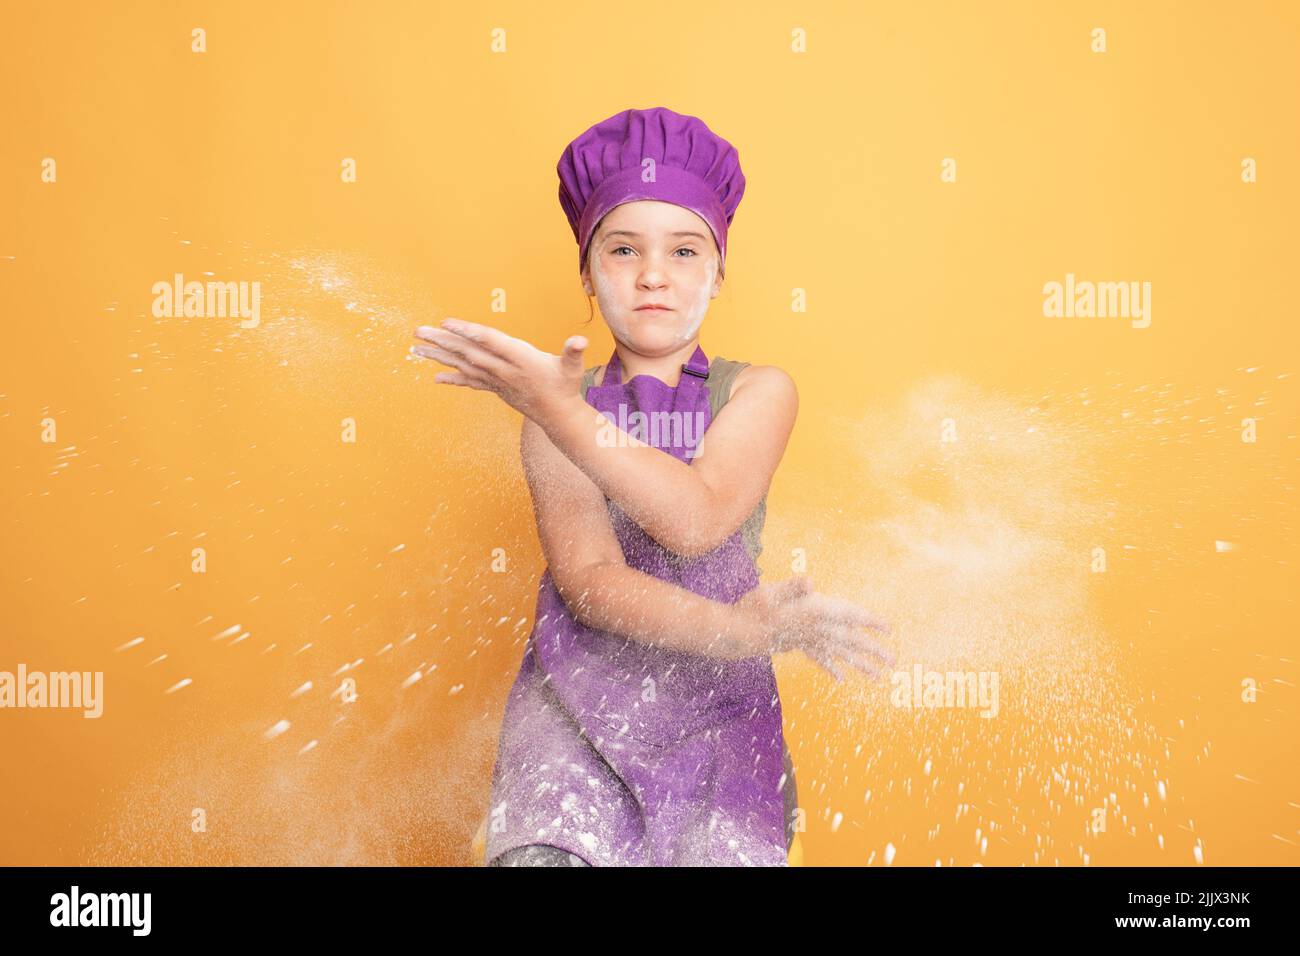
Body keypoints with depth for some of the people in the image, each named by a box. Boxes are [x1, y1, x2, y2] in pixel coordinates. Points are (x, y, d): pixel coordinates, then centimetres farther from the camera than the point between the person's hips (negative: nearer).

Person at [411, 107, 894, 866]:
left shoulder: (760, 392, 4)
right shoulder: (554, 414, 4)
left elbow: (695, 523, -14)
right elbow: (588, 581, -10)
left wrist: (559, 411, -20)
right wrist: (738, 629, -25)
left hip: (716, 702, 1)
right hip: (579, 695, 0)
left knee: (728, 848, -19)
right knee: (544, 850, -22)